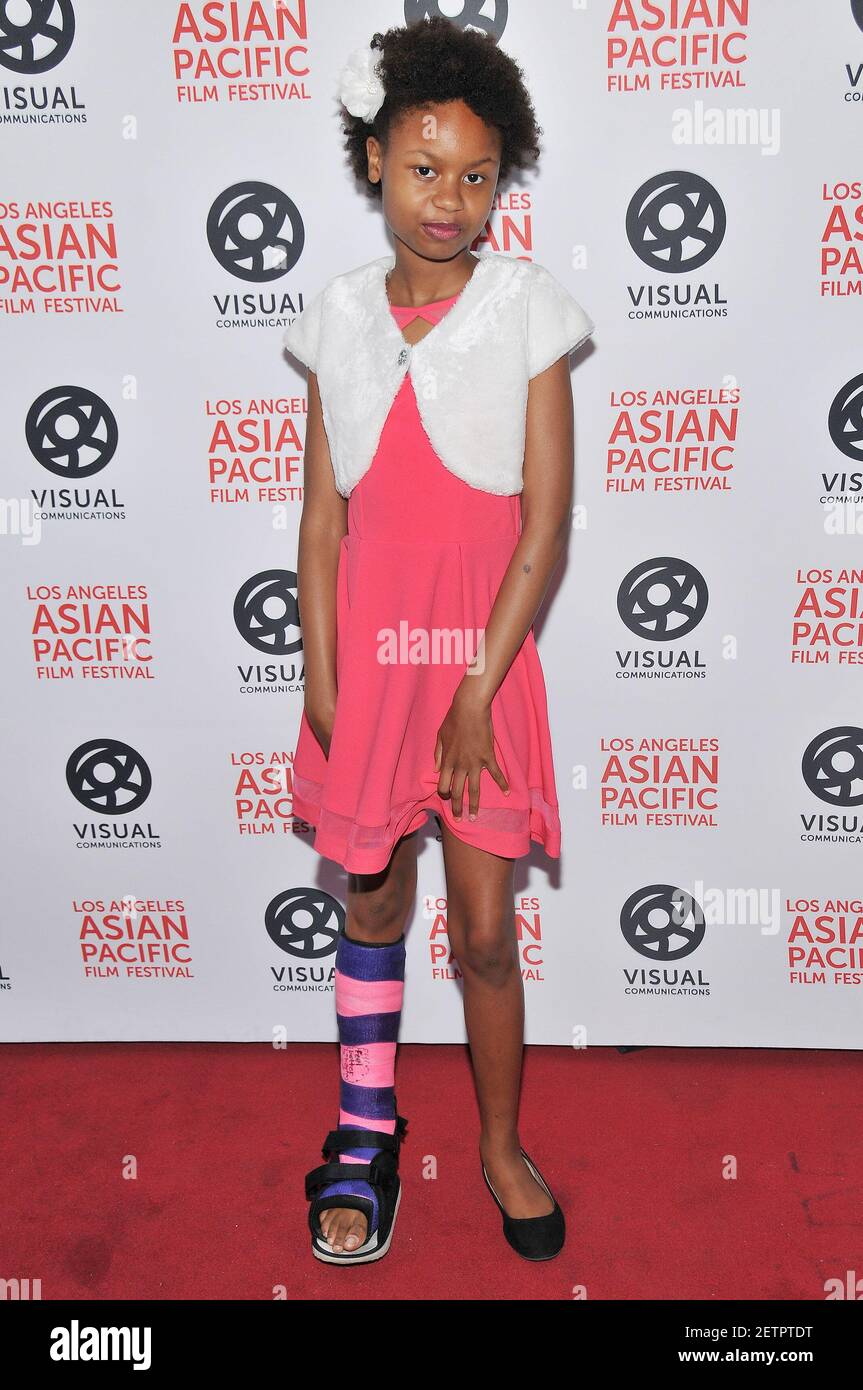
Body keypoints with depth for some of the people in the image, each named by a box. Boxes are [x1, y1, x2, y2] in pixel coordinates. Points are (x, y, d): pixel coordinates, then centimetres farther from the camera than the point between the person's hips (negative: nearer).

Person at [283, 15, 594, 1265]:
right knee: (374, 902, 14)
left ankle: (502, 1145, 29)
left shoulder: (528, 309, -4)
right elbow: (323, 515, 4)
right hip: (367, 650, 2)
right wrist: (321, 681, -3)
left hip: (483, 654, -2)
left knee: (486, 928, 5)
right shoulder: (340, 318, 3)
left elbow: (547, 523, -8)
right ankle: (366, 1130, 34)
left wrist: (479, 690, -12)